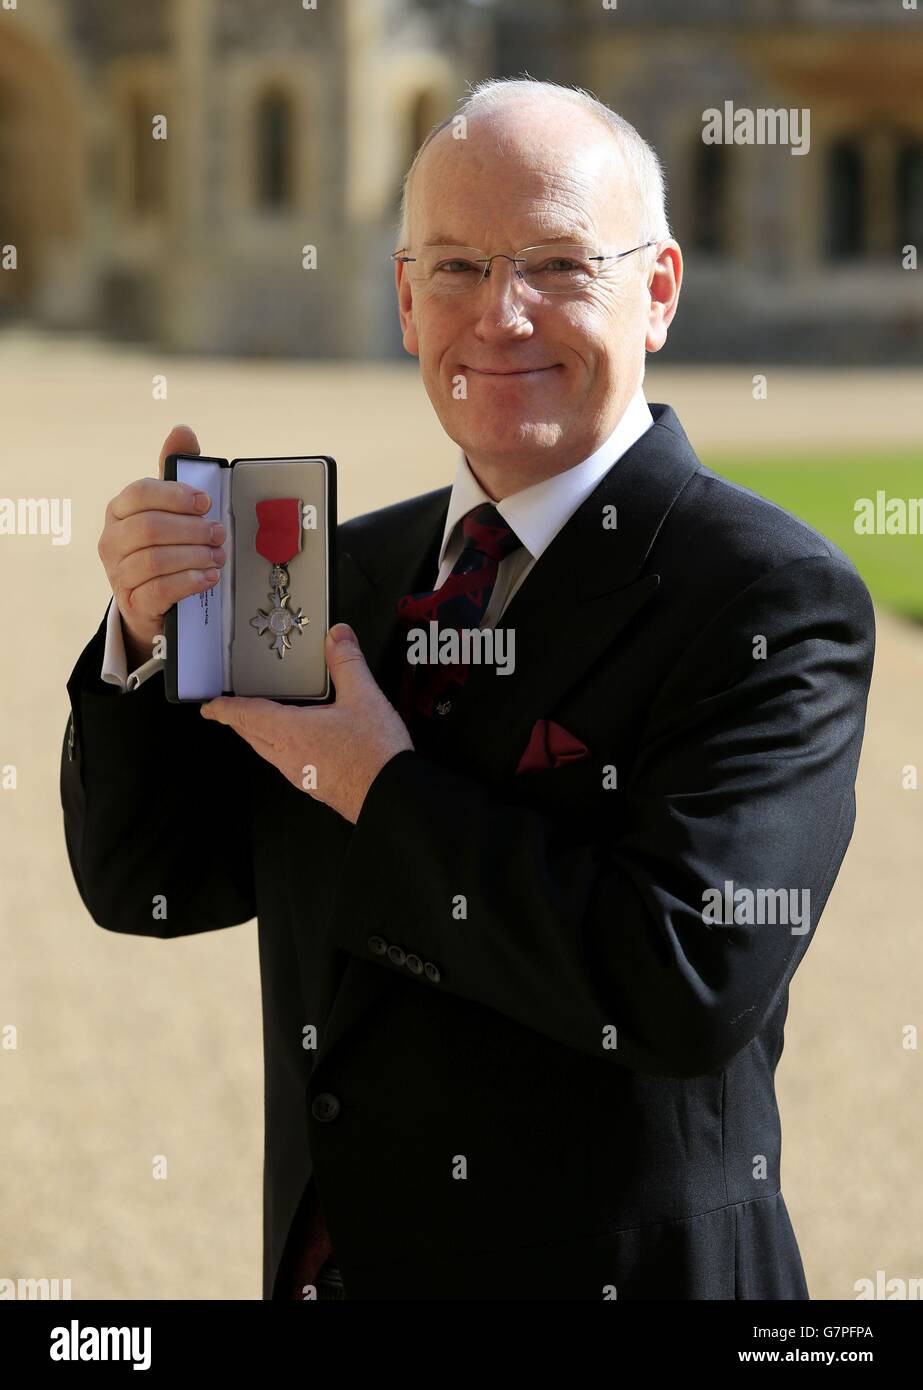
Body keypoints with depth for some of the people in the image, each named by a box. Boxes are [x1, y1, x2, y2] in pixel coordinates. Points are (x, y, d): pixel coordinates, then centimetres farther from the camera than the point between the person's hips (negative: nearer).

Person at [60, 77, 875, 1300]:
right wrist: (148, 637, -11)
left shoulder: (773, 595, -15)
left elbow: (693, 980, -26)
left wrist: (383, 791, -19)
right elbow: (145, 883, 6)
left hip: (611, 1266, -6)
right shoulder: (354, 570, 5)